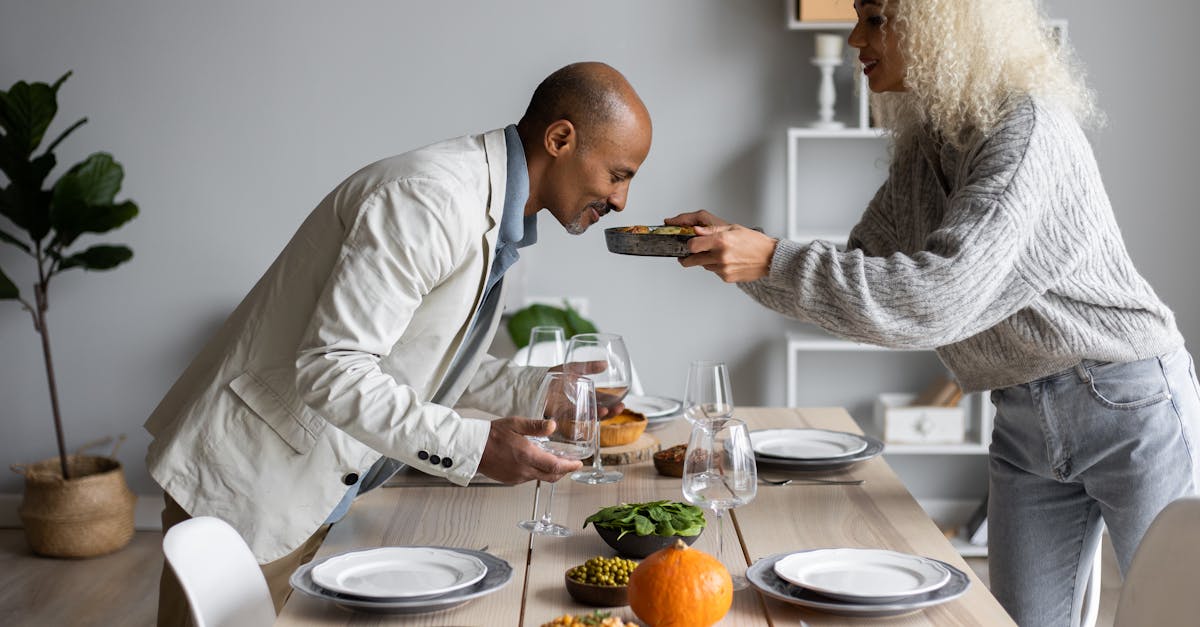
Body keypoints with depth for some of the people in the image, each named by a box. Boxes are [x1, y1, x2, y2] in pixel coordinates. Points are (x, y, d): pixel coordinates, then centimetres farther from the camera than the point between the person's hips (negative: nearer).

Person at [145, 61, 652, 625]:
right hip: (249, 488, -9)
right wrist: (471, 447, -29)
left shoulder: (492, 216, 8)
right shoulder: (430, 200, -24)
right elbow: (330, 368, -28)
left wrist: (537, 389, 5)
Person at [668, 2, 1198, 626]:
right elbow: (860, 275, 9)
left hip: (1129, 407, -7)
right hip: (1024, 422, 8)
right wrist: (735, 243, -4)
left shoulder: (1027, 130, -22)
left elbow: (941, 296, -31)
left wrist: (775, 261, -31)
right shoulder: (923, 144, 5)